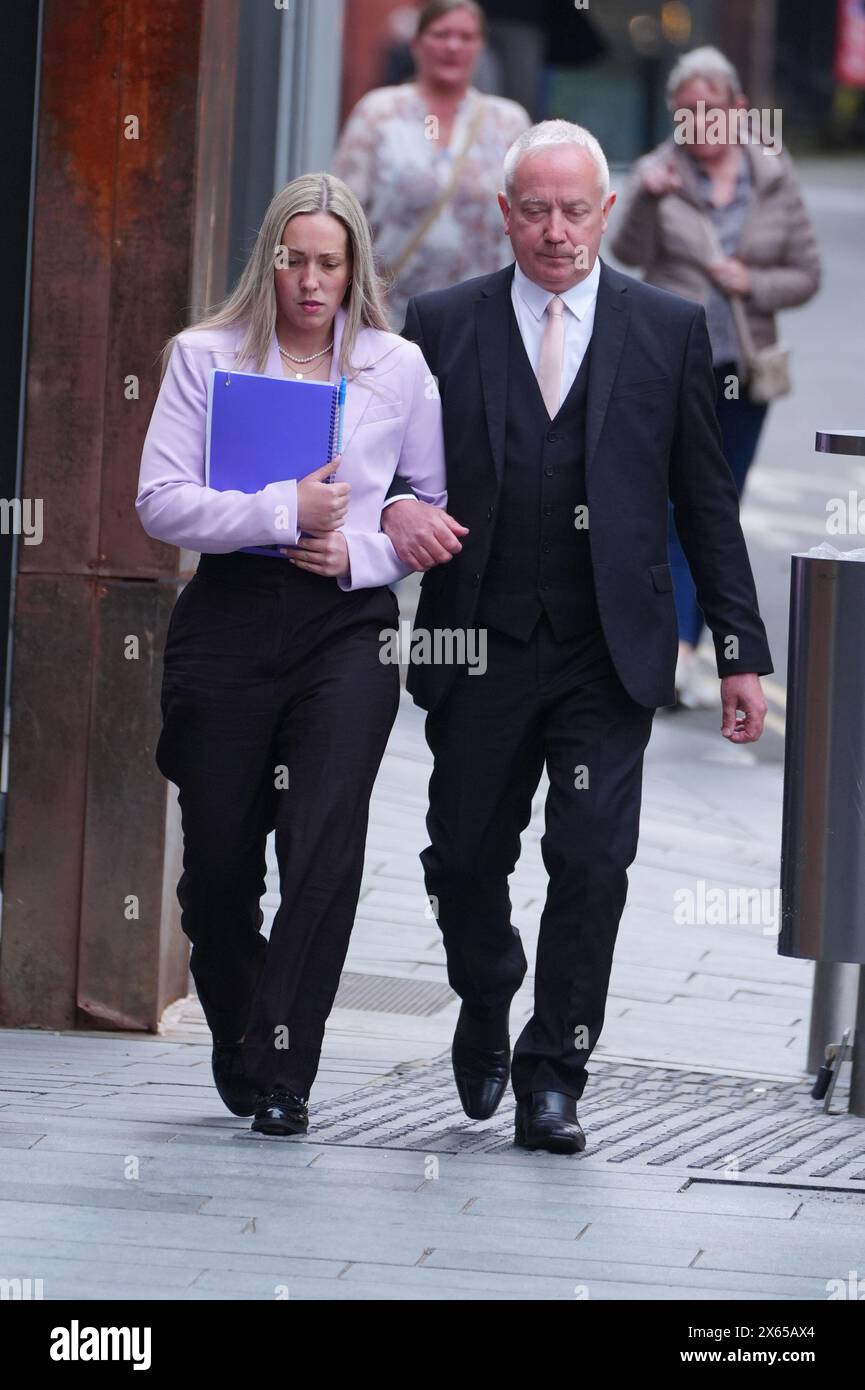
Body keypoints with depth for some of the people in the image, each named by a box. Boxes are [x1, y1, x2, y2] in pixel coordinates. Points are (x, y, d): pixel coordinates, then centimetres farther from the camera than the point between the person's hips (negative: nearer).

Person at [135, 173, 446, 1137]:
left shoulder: (398, 368, 8)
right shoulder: (205, 357, 5)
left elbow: (439, 505, 12)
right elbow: (161, 503, -3)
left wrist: (361, 552, -6)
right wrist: (286, 513, -13)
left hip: (348, 625, 0)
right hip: (228, 618, 1)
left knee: (324, 843, -14)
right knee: (218, 854, 4)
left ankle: (283, 1076, -13)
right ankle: (238, 1047, 28)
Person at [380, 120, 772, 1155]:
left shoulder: (668, 330, 6)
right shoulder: (443, 324, 6)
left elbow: (705, 499, 8)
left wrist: (740, 650, 4)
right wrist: (395, 509, -15)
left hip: (610, 653, -1)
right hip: (478, 644, 1)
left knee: (592, 863, -10)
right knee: (465, 861, 8)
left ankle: (552, 1076, -1)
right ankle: (485, 1015, 36)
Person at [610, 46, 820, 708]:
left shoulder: (774, 177, 5)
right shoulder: (661, 172, -3)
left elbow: (806, 273, 8)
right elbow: (630, 251, -17)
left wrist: (753, 283, -10)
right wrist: (648, 199, -35)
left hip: (742, 373, 3)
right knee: (674, 509, -14)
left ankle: (680, 649, 18)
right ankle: (675, 650, -20)